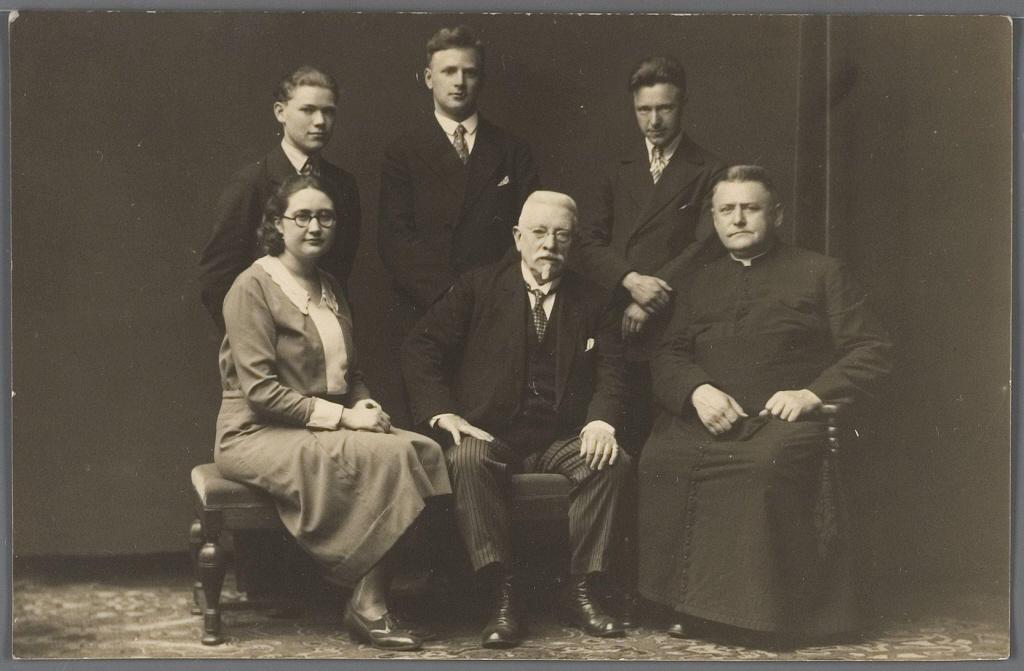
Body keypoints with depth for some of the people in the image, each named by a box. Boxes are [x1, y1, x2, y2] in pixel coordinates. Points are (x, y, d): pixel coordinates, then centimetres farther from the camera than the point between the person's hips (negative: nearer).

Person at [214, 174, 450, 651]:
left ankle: (373, 601, -21)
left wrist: (363, 405, 0)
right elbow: (259, 391, -15)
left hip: (326, 430, 7)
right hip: (258, 435, -7)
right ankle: (367, 606, -18)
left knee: (422, 450, -21)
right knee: (386, 456, -28)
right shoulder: (253, 287, -7)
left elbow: (351, 373, 23)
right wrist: (341, 416, -18)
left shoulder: (331, 290, 18)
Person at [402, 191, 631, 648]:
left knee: (612, 462, -27)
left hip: (561, 439, 2)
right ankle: (502, 594, -30)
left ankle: (579, 590, -17)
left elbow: (611, 371, 7)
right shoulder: (479, 288, 7)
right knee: (468, 459, -34)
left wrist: (601, 421, -14)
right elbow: (420, 348, 2)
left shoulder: (591, 301, 13)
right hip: (489, 433, -2)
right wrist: (442, 413, -12)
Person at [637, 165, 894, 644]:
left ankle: (762, 610, -25)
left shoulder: (820, 273, 15)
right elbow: (667, 357, 19)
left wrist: (813, 393, -9)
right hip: (706, 418, 3)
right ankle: (689, 604, -20)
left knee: (765, 463, -38)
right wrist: (697, 390, -5)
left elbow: (873, 352, 7)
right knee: (660, 460, -29)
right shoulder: (702, 282, 27)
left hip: (782, 422, -3)